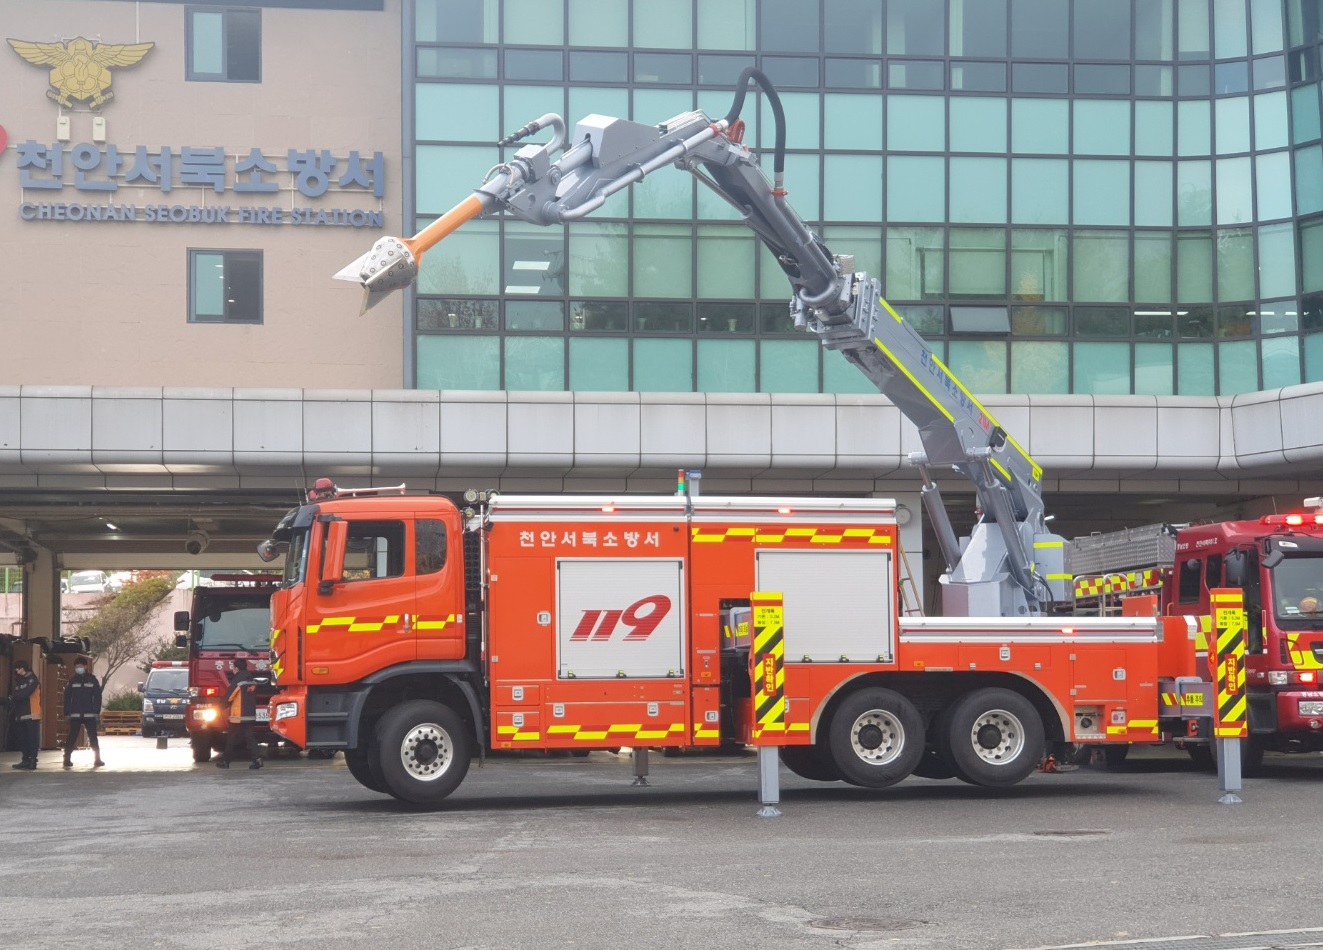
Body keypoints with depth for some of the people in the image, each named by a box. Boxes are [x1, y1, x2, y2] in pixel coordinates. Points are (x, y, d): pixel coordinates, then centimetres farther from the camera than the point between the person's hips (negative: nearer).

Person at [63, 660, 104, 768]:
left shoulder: (93, 680, 4)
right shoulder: (72, 681, 6)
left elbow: (97, 697, 3)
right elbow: (67, 698, 5)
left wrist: (97, 712, -4)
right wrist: (67, 713, -2)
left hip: (89, 715, 0)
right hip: (75, 715, 0)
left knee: (93, 738, 1)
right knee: (71, 738, -2)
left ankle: (97, 760, 5)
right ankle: (67, 760, 1)